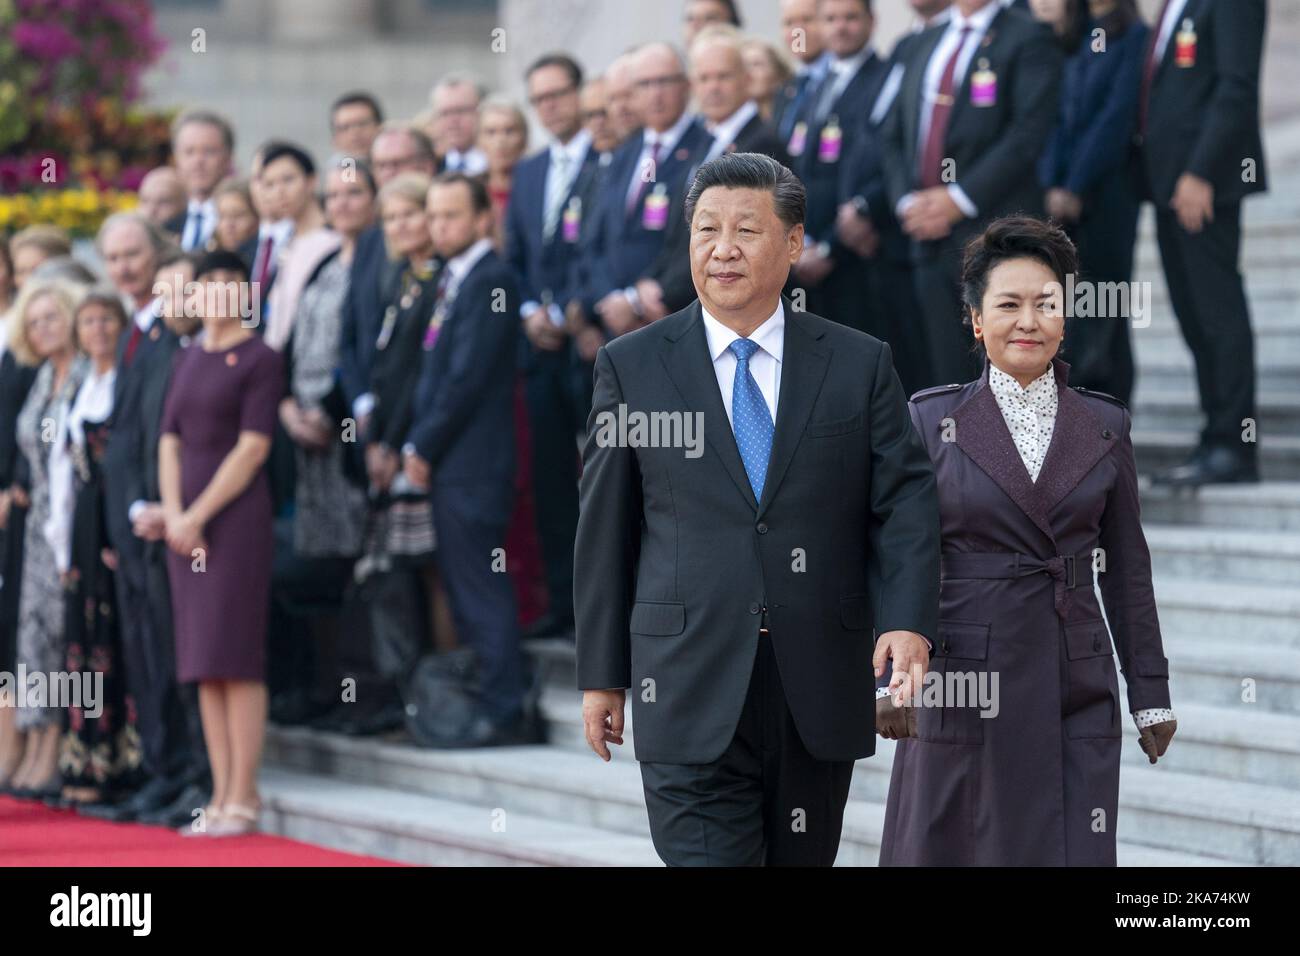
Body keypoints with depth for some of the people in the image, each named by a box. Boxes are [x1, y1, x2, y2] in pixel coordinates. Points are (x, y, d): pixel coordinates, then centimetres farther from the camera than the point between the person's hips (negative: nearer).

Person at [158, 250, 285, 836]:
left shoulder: (261, 359, -4)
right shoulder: (187, 360, 15)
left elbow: (252, 447, -11)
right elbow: (170, 442, 12)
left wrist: (198, 515, -12)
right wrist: (173, 514, -3)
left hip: (237, 517, -7)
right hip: (187, 525, 7)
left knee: (236, 659, -9)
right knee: (204, 662, 6)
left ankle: (242, 799, -7)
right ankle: (221, 796, 9)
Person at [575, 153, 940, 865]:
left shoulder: (859, 365, 6)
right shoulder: (632, 366, 5)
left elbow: (903, 501, 1)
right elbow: (605, 530, 6)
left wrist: (907, 621, -16)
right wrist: (601, 674, 5)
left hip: (820, 695, 2)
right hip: (690, 694, -2)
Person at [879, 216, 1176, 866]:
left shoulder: (1105, 425, 8)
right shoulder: (930, 419, 2)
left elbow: (1127, 569, 11)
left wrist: (1151, 695, 9)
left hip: (1076, 687, 2)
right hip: (963, 685, -1)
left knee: (1070, 852, -4)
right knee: (944, 848, 3)